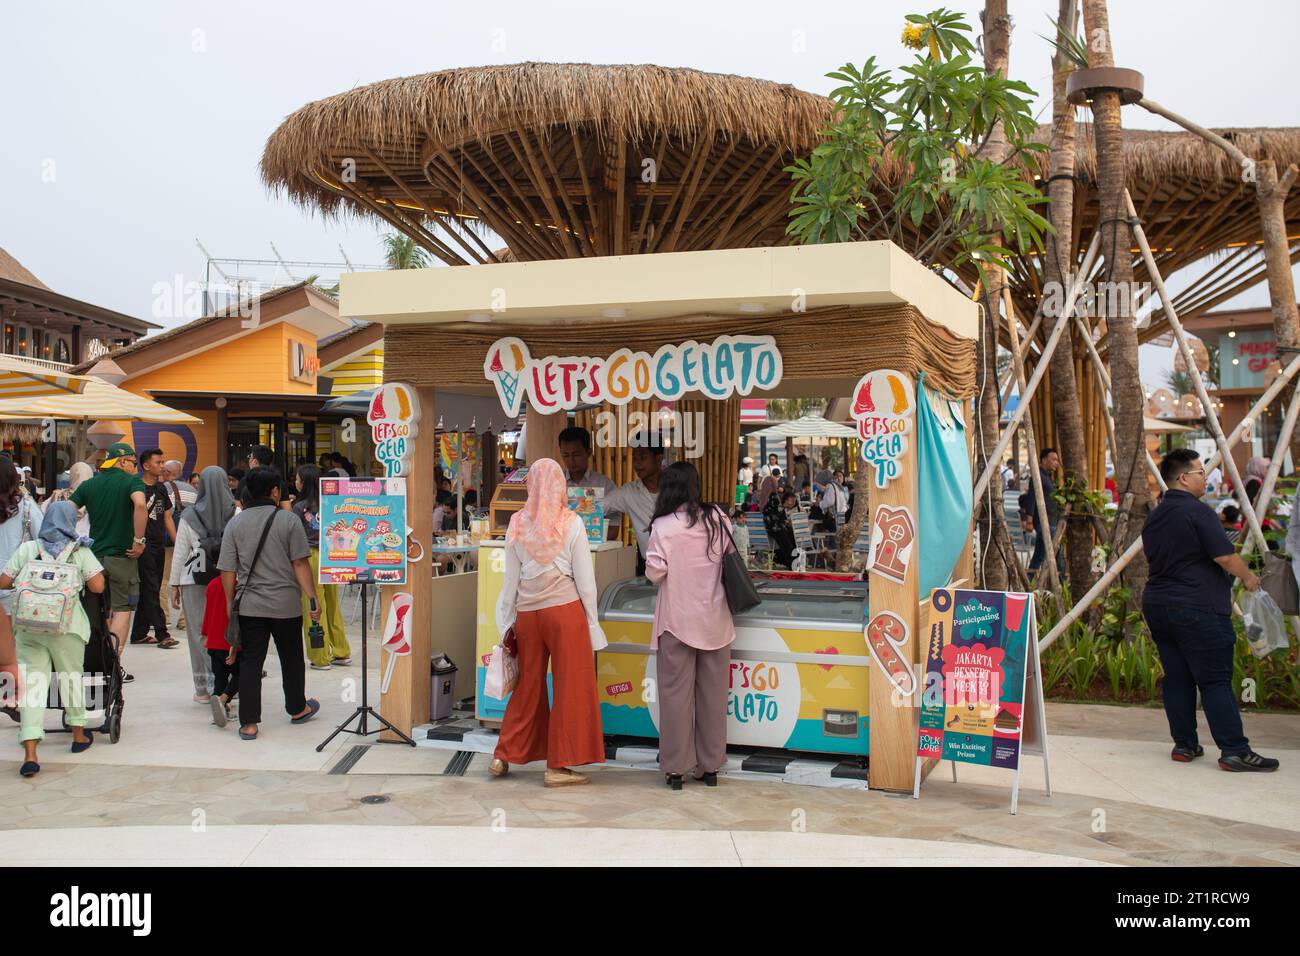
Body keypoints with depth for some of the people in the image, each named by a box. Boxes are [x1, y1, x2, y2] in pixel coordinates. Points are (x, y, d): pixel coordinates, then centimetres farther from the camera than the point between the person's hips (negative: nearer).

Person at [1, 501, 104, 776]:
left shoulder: (27, 549, 8)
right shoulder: (80, 551, 3)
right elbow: (97, 586, -5)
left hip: (28, 625, 1)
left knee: (31, 683, 1)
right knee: (70, 678, 17)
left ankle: (30, 754, -6)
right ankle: (79, 735, 34)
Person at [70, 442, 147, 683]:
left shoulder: (88, 485, 8)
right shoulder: (132, 481, -7)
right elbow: (139, 504, -27)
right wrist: (139, 541, -20)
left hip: (94, 555, 5)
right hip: (122, 556, -5)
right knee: (122, 609, 4)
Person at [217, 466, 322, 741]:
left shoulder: (235, 523, 2)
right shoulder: (289, 520, -6)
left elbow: (227, 570, 2)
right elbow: (300, 564, -8)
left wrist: (230, 603, 13)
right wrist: (312, 599, -4)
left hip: (249, 605, 2)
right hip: (285, 604, -1)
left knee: (250, 661, 4)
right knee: (291, 658, 15)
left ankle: (249, 723, 1)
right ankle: (297, 709, 32)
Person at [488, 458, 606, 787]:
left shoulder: (517, 524, 1)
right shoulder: (571, 523, -6)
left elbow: (511, 579, 6)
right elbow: (585, 579, -4)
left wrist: (508, 623, 15)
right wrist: (592, 621, 4)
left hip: (527, 613, 4)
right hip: (565, 610, -4)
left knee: (529, 685, 16)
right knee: (570, 687, 5)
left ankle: (503, 756, 23)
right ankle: (558, 766, 9)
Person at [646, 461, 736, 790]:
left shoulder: (663, 527, -13)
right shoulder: (718, 519, -2)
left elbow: (654, 573, -10)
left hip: (677, 621, -3)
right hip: (715, 621, 3)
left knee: (676, 693, 6)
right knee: (713, 694, 11)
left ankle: (675, 767, 11)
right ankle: (710, 765, 20)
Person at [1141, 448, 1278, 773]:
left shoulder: (1153, 517, 13)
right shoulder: (1197, 511, -13)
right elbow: (1225, 556, -14)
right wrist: (1248, 577, 3)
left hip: (1157, 605, 8)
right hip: (1198, 608, -8)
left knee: (1176, 677, 11)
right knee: (1216, 681, -5)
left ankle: (1184, 745, 15)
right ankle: (1234, 751, -4)